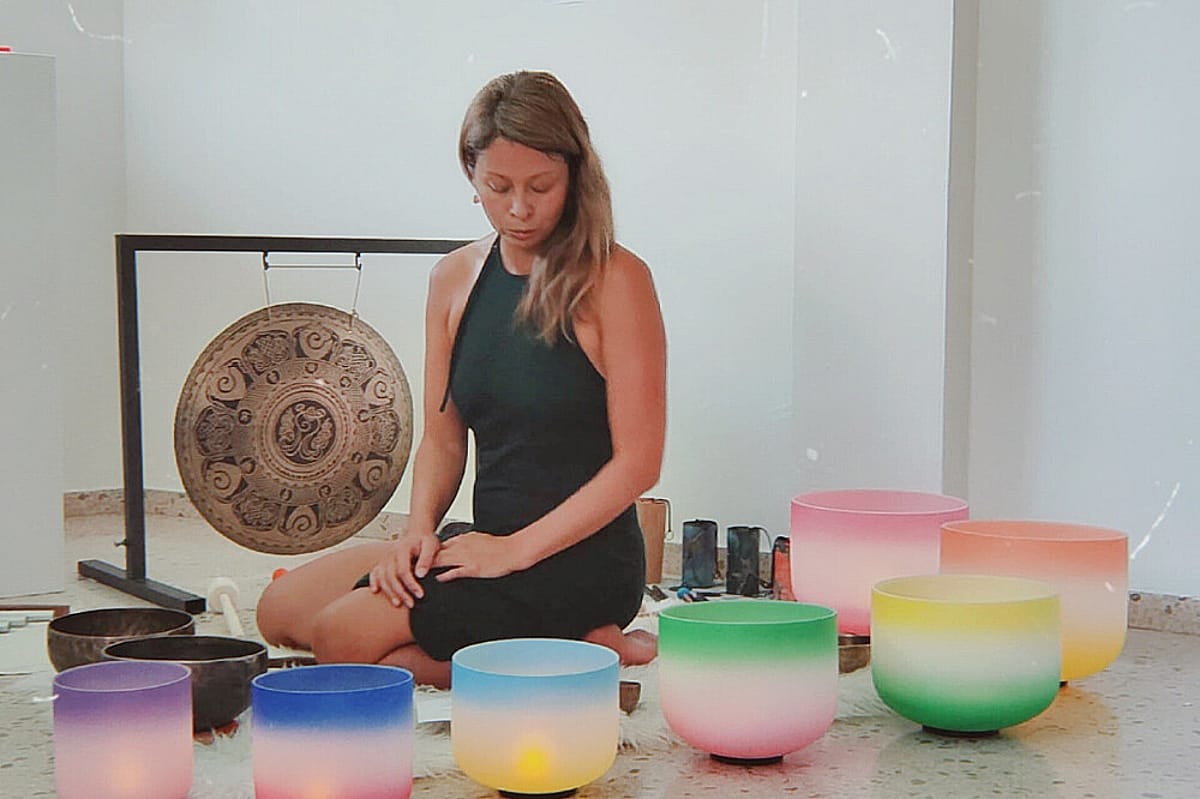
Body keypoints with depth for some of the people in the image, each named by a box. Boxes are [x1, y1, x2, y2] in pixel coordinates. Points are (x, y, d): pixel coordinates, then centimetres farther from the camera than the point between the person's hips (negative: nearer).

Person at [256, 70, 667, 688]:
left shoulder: (614, 280, -11)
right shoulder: (456, 278, 8)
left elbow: (638, 462, -13)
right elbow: (442, 438, 12)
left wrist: (518, 550, -18)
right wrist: (420, 531, -8)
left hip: (580, 561, -8)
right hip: (487, 544, 8)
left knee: (344, 638, -19)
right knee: (281, 611, 2)